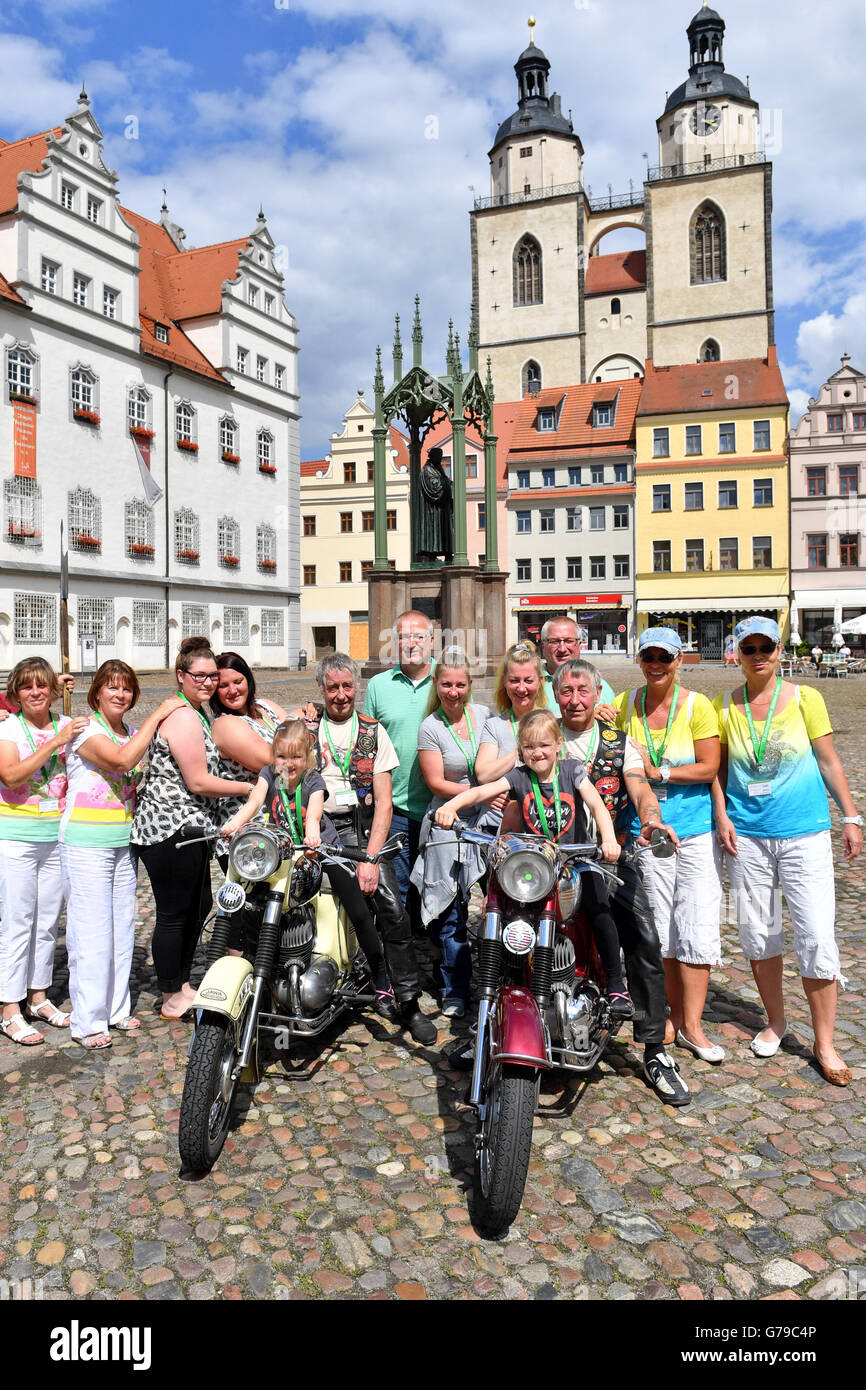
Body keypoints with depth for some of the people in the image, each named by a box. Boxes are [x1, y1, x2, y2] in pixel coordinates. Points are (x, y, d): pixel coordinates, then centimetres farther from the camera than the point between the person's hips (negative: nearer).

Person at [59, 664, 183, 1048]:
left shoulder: (132, 734, 14)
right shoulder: (84, 729, -9)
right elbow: (121, 760, -26)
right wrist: (157, 715, -21)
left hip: (124, 842, 7)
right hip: (86, 844, -7)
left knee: (122, 928, 11)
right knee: (91, 932, -5)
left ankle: (116, 1008, 23)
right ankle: (87, 1021, 4)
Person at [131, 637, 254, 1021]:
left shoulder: (195, 713, 17)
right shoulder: (184, 717, -17)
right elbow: (198, 782, -20)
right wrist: (250, 787, -11)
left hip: (189, 830, 11)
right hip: (172, 829, -11)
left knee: (199, 906, 18)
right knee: (174, 914, 1)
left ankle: (181, 985, 32)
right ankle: (172, 1000, 14)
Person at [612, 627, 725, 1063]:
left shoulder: (698, 706, -5)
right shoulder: (624, 704, 3)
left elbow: (709, 768, -9)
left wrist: (658, 772, -16)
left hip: (695, 829, -2)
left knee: (697, 926, -1)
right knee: (660, 927, 8)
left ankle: (692, 1025, 10)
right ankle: (675, 1012, 24)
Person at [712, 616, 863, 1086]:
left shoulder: (805, 699, -2)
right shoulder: (725, 707, 2)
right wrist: (721, 816, -3)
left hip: (804, 834, -2)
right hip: (747, 836, 2)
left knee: (816, 937, -3)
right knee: (757, 933, 10)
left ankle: (824, 1043, 11)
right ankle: (775, 1019, 31)